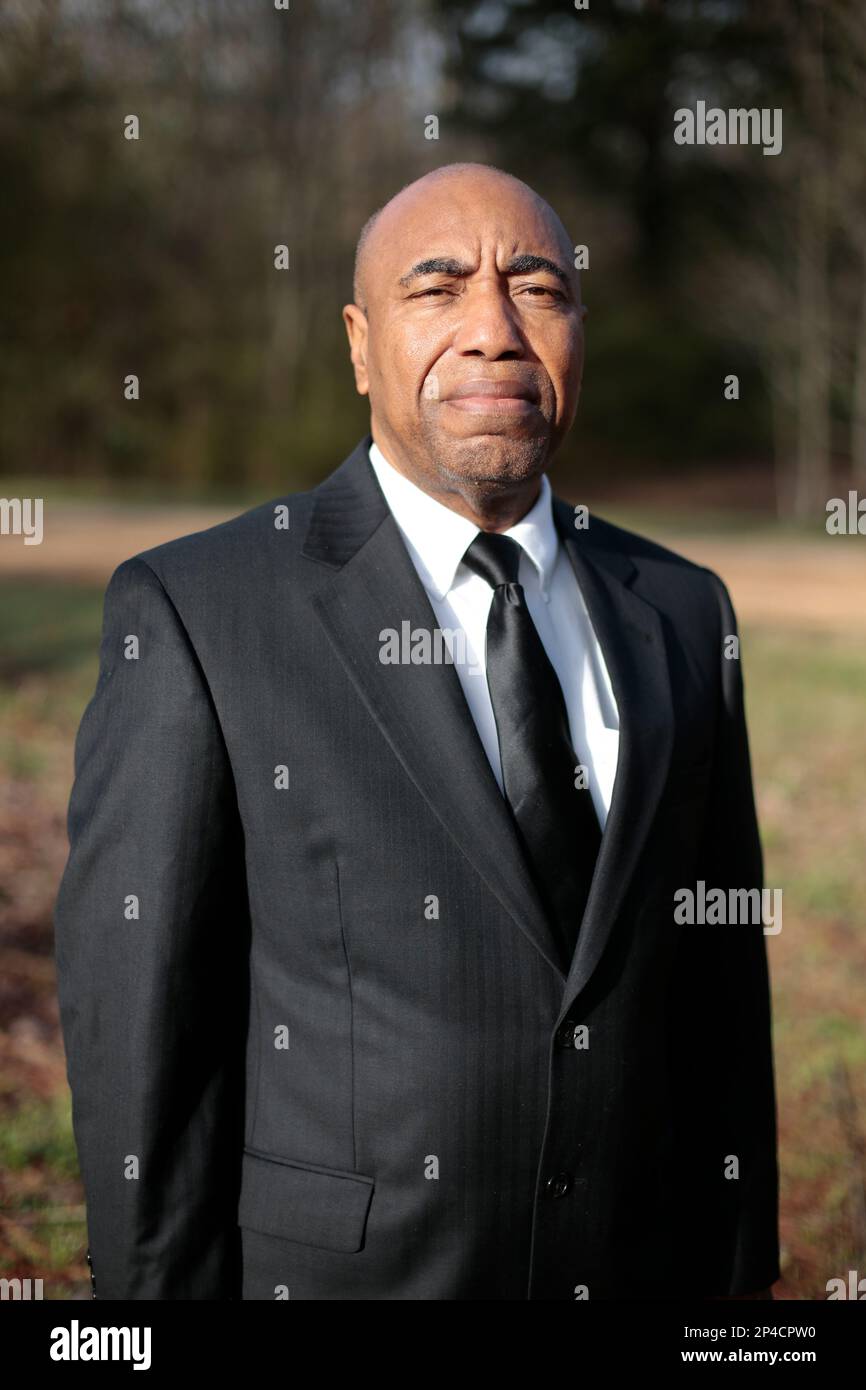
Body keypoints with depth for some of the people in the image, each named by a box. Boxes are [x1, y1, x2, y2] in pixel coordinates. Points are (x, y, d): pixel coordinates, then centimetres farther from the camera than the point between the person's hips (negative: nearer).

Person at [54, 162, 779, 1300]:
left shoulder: (682, 611, 4)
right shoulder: (193, 611, -11)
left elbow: (724, 987, 7)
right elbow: (136, 1032, -11)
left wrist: (744, 1269, 7)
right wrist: (162, 1285, -11)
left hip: (649, 1264, 4)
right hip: (334, 1267, -4)